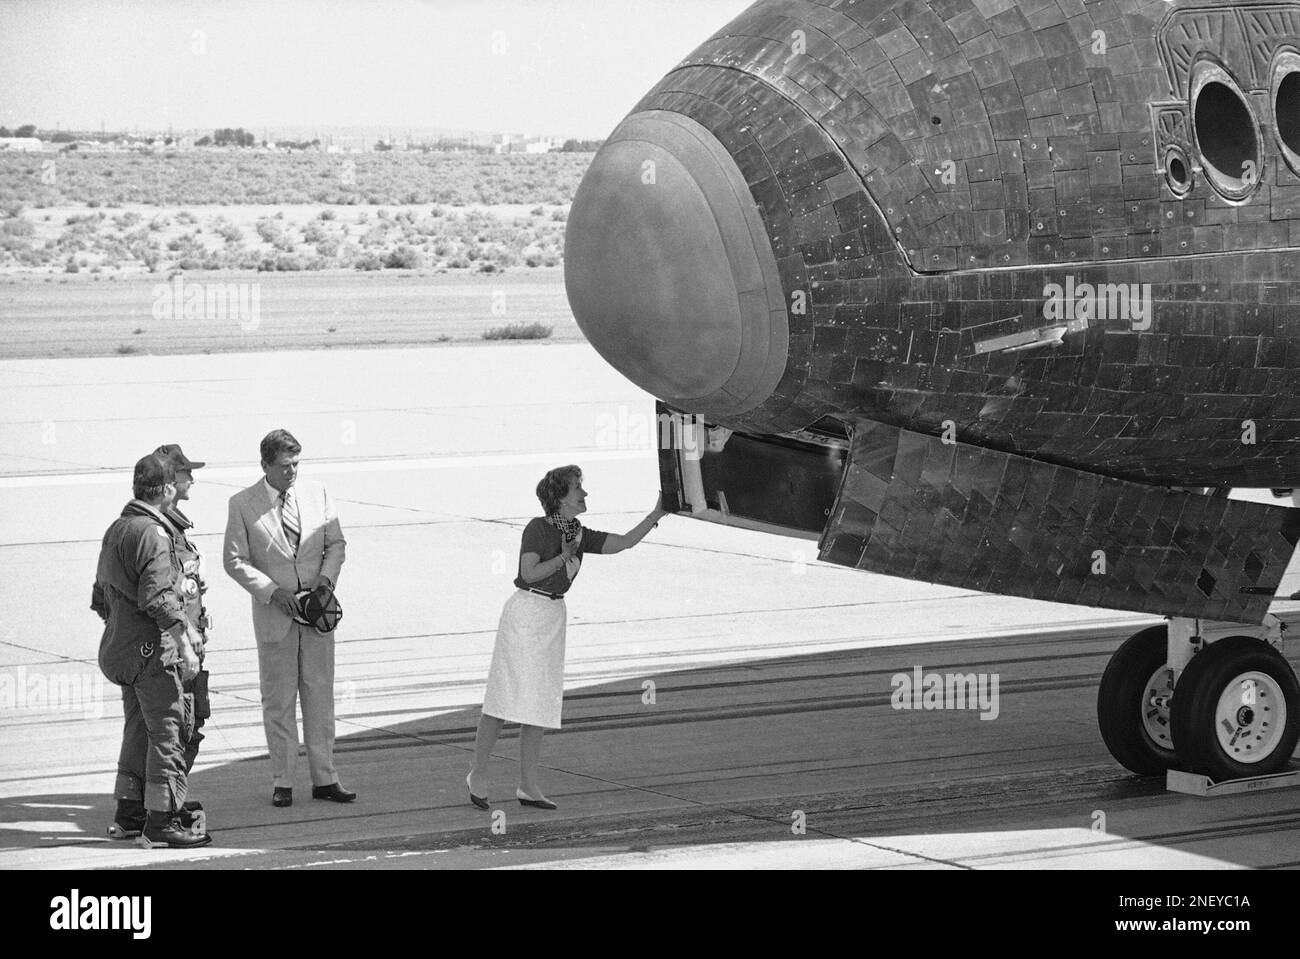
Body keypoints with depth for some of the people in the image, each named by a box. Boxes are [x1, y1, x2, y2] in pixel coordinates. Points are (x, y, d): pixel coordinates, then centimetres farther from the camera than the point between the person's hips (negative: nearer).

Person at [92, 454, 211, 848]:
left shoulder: (116, 530, 14)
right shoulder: (152, 534, -16)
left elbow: (100, 597, 21)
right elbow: (159, 598, -23)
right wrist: (184, 643, -20)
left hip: (120, 648, 10)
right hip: (153, 649, -10)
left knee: (138, 728, 17)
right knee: (168, 731, -6)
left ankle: (128, 815, 22)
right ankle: (161, 822, -6)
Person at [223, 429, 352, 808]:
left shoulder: (317, 494, 4)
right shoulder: (243, 504, -5)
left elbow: (336, 543, 12)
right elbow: (234, 560, -4)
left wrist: (326, 577, -7)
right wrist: (272, 591, -14)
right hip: (274, 616, -3)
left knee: (320, 695, 5)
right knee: (278, 701, 3)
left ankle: (324, 778, 12)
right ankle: (282, 782, 10)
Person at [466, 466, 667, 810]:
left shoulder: (579, 535, 9)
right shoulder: (537, 528, -10)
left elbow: (623, 542, 8)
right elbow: (530, 574, -18)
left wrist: (656, 516, 4)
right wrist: (564, 557, -20)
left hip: (553, 619, 7)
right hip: (526, 611, -7)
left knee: (542, 705, 6)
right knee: (505, 699, -5)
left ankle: (527, 786, 11)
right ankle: (478, 775, 6)